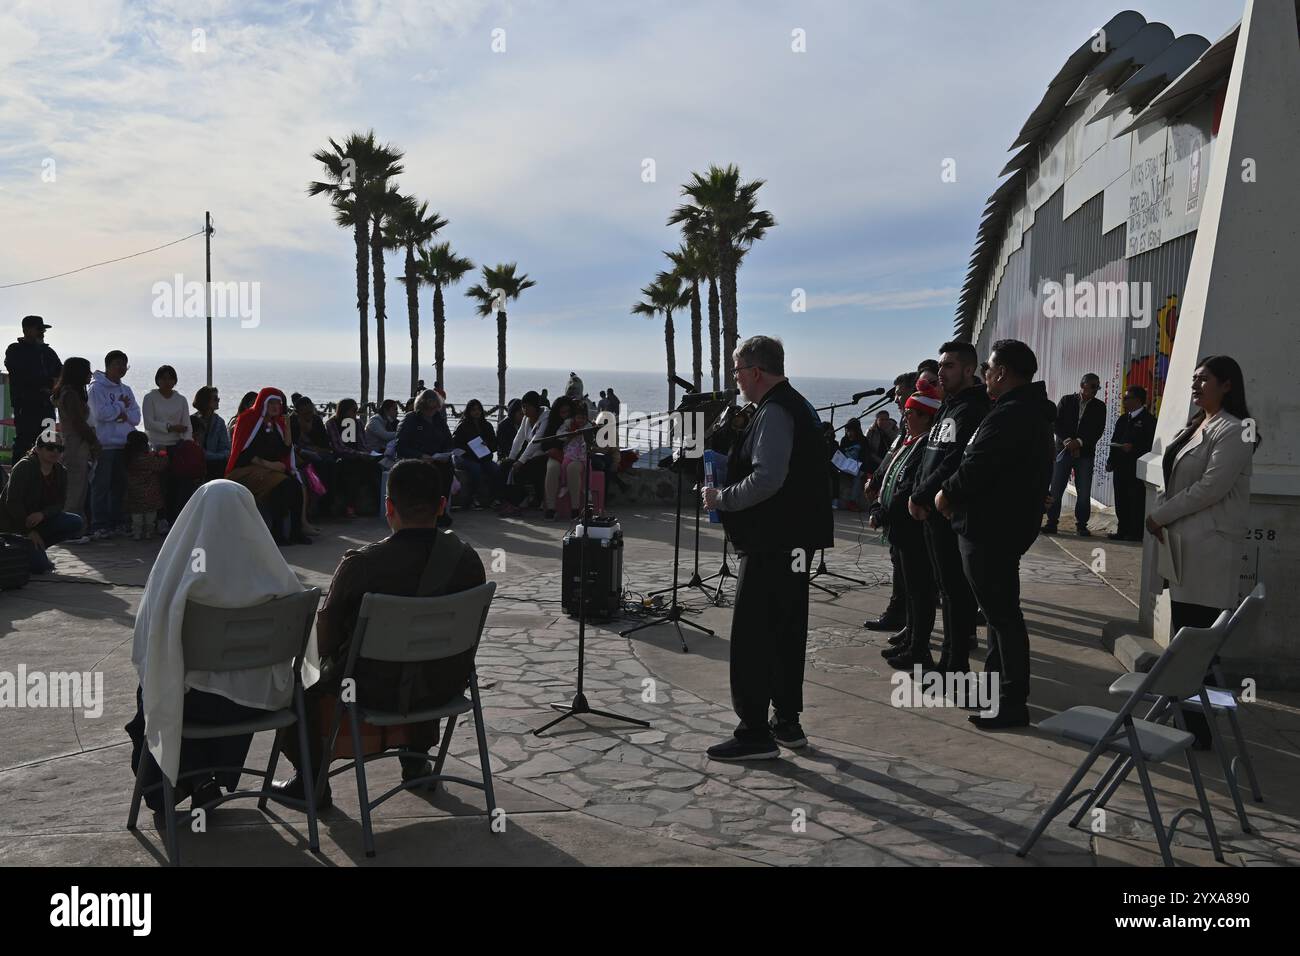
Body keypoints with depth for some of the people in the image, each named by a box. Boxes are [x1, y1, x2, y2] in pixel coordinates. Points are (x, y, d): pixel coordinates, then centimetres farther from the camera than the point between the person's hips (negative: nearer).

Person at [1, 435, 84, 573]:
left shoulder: (61, 472, 2)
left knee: (76, 523, -18)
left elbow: (60, 503, -1)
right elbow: (13, 502, -20)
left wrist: (42, 514, -23)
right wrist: (29, 531, -21)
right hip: (15, 523, -7)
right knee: (39, 566, -23)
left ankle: (37, 547, -1)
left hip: (41, 520, 7)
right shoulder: (24, 467, -16)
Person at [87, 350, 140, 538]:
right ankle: (99, 525, -2)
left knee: (121, 485, 9)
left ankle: (118, 522, 16)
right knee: (101, 485, -4)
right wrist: (122, 406, -4)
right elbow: (101, 413, -16)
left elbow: (136, 417, 9)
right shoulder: (97, 387, -2)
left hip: (125, 445, 6)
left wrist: (122, 413, -10)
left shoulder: (126, 389, 16)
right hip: (105, 445, -6)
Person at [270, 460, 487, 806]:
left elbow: (326, 633, -8)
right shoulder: (468, 560, -11)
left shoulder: (359, 564, -22)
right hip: (446, 688, 4)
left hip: (374, 691, -3)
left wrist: (332, 660, 14)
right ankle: (417, 757, 49)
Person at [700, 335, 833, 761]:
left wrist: (722, 499, -15)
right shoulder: (797, 406, 16)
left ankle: (755, 733, 0)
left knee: (751, 635, -5)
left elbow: (767, 479, -28)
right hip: (795, 539, 11)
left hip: (772, 545, -11)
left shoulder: (774, 412, -17)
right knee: (787, 631, 16)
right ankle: (788, 722, 25)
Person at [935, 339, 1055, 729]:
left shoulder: (1010, 415, -21)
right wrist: (954, 492, 8)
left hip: (990, 528, -11)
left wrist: (948, 493, -6)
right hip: (1005, 524, 11)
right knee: (1000, 609, 19)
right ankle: (997, 683, 32)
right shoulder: (1032, 411, 15)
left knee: (1001, 612, -4)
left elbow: (977, 467, -24)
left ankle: (1012, 702, 3)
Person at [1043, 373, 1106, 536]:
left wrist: (1079, 442, -13)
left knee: (1084, 492, -1)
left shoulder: (1099, 406, 7)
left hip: (1085, 452, 1)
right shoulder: (1067, 401, 6)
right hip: (1063, 449, -1)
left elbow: (1098, 430, -1)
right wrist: (1067, 441, -14)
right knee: (1056, 489, -2)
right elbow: (1057, 423, -1)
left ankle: (1081, 525, 8)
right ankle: (1051, 523, 5)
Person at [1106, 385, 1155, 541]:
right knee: (1121, 500, 9)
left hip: (1136, 468, -8)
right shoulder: (1123, 419, 18)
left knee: (1136, 500, -4)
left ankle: (1136, 532, 1)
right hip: (1120, 466, 8)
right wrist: (1111, 461, 12)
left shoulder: (1148, 420, -6)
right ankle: (1123, 530, 17)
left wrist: (1133, 447, -19)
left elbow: (1150, 445, -13)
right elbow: (1114, 441, 19)